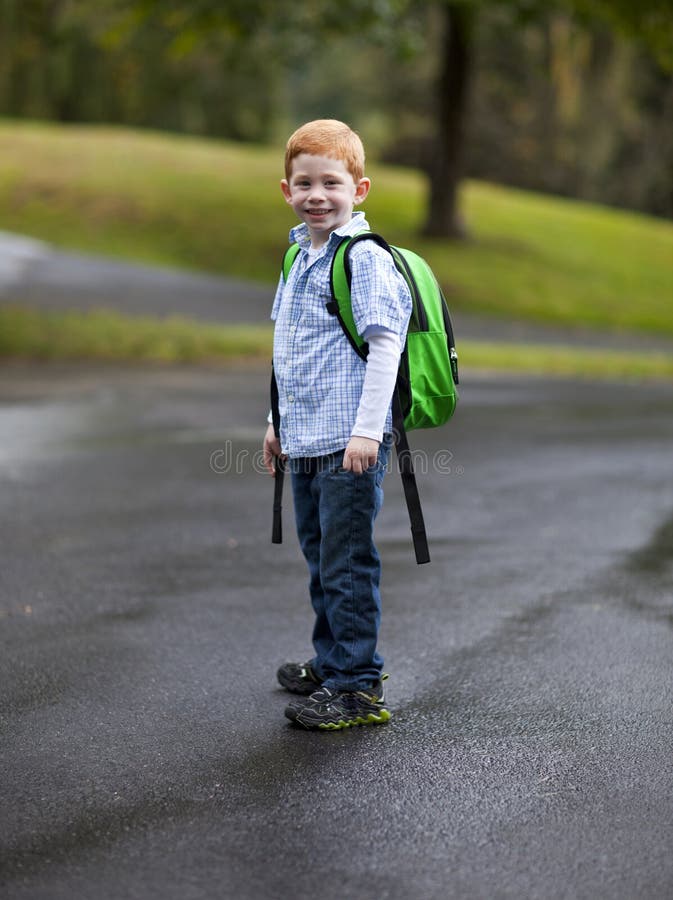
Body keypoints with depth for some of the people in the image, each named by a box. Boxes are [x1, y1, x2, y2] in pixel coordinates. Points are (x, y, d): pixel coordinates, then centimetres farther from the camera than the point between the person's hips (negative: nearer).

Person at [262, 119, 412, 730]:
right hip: (305, 440, 9)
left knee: (347, 563, -4)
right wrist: (278, 422, 25)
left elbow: (385, 345, -18)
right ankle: (331, 663, 33)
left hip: (350, 442, -9)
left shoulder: (366, 258, -13)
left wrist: (366, 430, -22)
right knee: (321, 560, 19)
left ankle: (359, 686, 3)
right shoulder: (298, 256, 14)